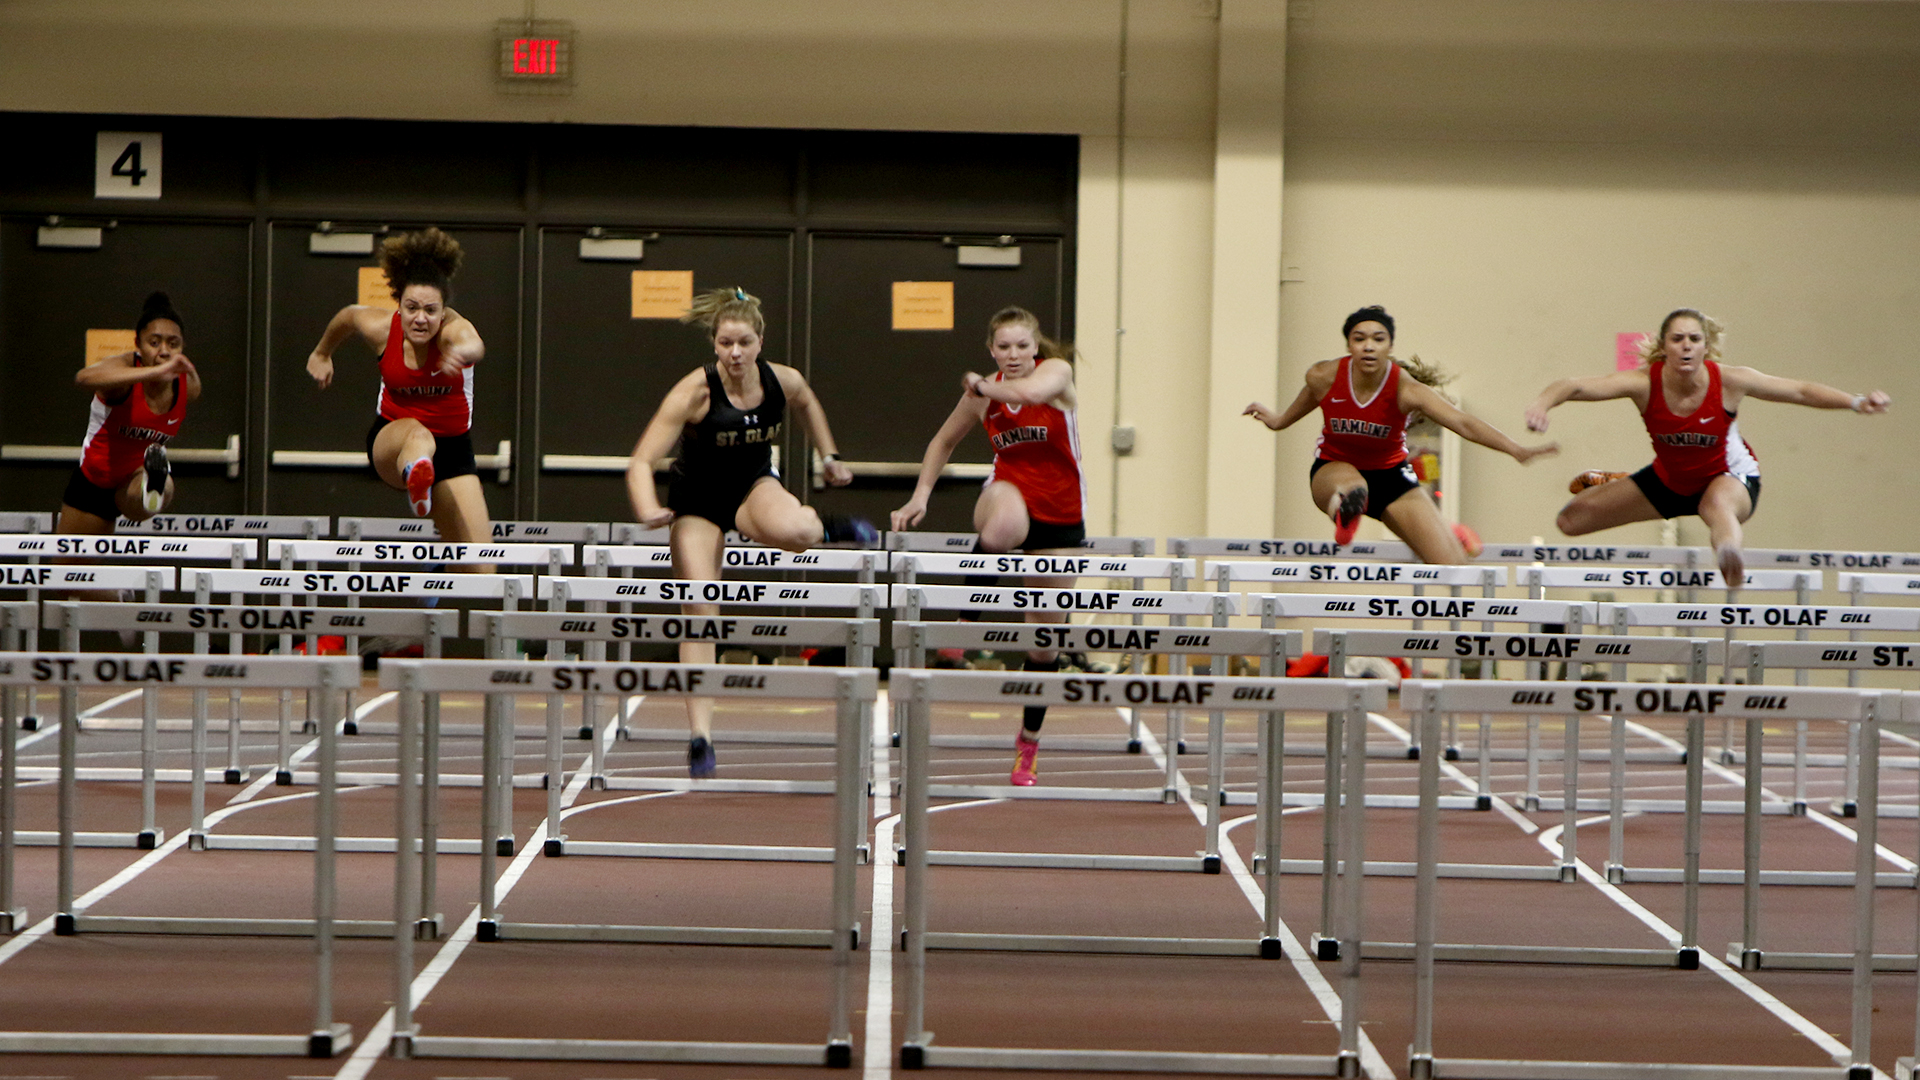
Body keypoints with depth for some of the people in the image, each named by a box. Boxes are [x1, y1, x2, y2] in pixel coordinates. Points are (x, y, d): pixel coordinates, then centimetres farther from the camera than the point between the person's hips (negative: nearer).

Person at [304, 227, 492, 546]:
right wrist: (322, 353, 29)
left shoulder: (453, 328, -23)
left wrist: (461, 351, -75)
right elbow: (348, 315, 11)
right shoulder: (379, 328, -15)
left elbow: (474, 345, -50)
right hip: (391, 440, 0)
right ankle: (416, 475, -78)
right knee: (417, 435, -42)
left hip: (452, 447, 0)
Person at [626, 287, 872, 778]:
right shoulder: (695, 391, -26)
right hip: (698, 500, -1)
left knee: (791, 531, -36)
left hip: (755, 484, 1)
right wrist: (648, 511, -45)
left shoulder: (784, 381, -15)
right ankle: (700, 735, -10)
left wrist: (830, 457, 13)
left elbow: (808, 404, 13)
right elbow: (642, 461, -28)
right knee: (701, 610, -13)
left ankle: (823, 525, 3)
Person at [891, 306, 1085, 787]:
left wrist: (983, 386, -20)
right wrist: (920, 496, 7)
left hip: (1061, 514, 0)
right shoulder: (981, 395, 0)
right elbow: (943, 442, 16)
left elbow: (1031, 392, -36)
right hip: (1009, 490, 0)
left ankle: (1029, 740, 22)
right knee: (1003, 526, -43)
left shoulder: (1056, 371, -10)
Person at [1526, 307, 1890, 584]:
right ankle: (1614, 483, 38)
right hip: (1669, 479, 3)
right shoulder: (1645, 382, -27)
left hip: (1729, 477, -3)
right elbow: (1574, 386, -36)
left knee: (1719, 504, -43)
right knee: (1572, 519, 6)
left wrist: (1856, 402, -28)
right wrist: (1543, 403, -58)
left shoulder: (1728, 382, -26)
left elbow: (1801, 391, -16)